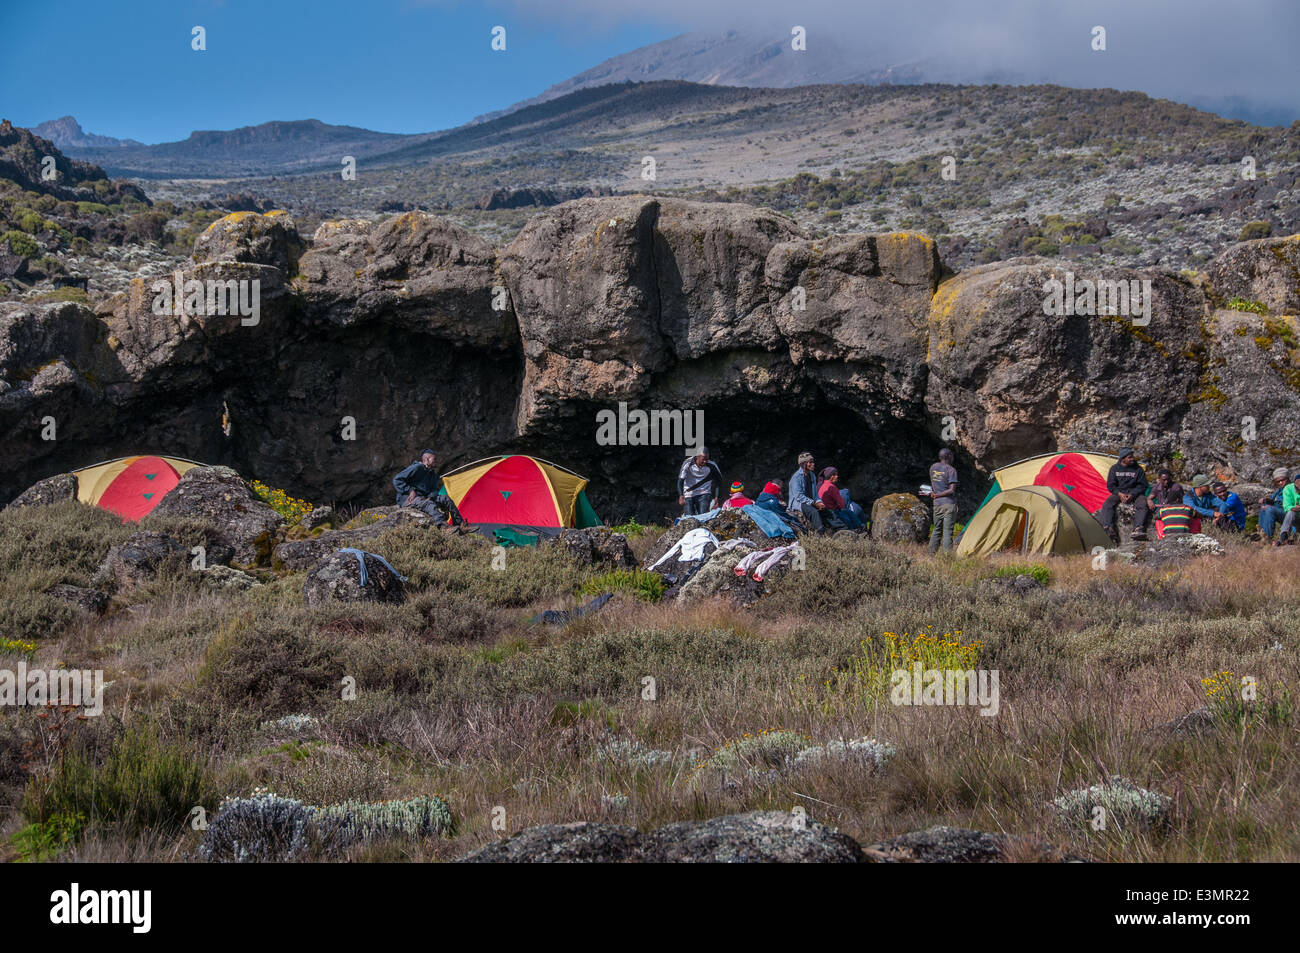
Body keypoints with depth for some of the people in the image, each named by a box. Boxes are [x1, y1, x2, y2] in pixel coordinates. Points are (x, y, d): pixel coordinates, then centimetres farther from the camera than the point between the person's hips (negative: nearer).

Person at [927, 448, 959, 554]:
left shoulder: (933, 467, 8)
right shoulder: (951, 470, -10)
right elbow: (952, 490, -16)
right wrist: (937, 495, -9)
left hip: (937, 504, 6)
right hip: (949, 503, -6)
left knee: (936, 530, 14)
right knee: (948, 531, -5)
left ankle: (931, 555, 15)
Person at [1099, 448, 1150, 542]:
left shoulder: (1138, 469, 3)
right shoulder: (1114, 469, 4)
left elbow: (1142, 485, 3)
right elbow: (1110, 485, 4)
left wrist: (1132, 494, -14)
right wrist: (1119, 494, -14)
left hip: (1134, 493, -1)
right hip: (1119, 493, 1)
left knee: (1142, 503, -33)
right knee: (1107, 504, -28)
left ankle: (1138, 530, -46)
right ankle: (1108, 529, -42)